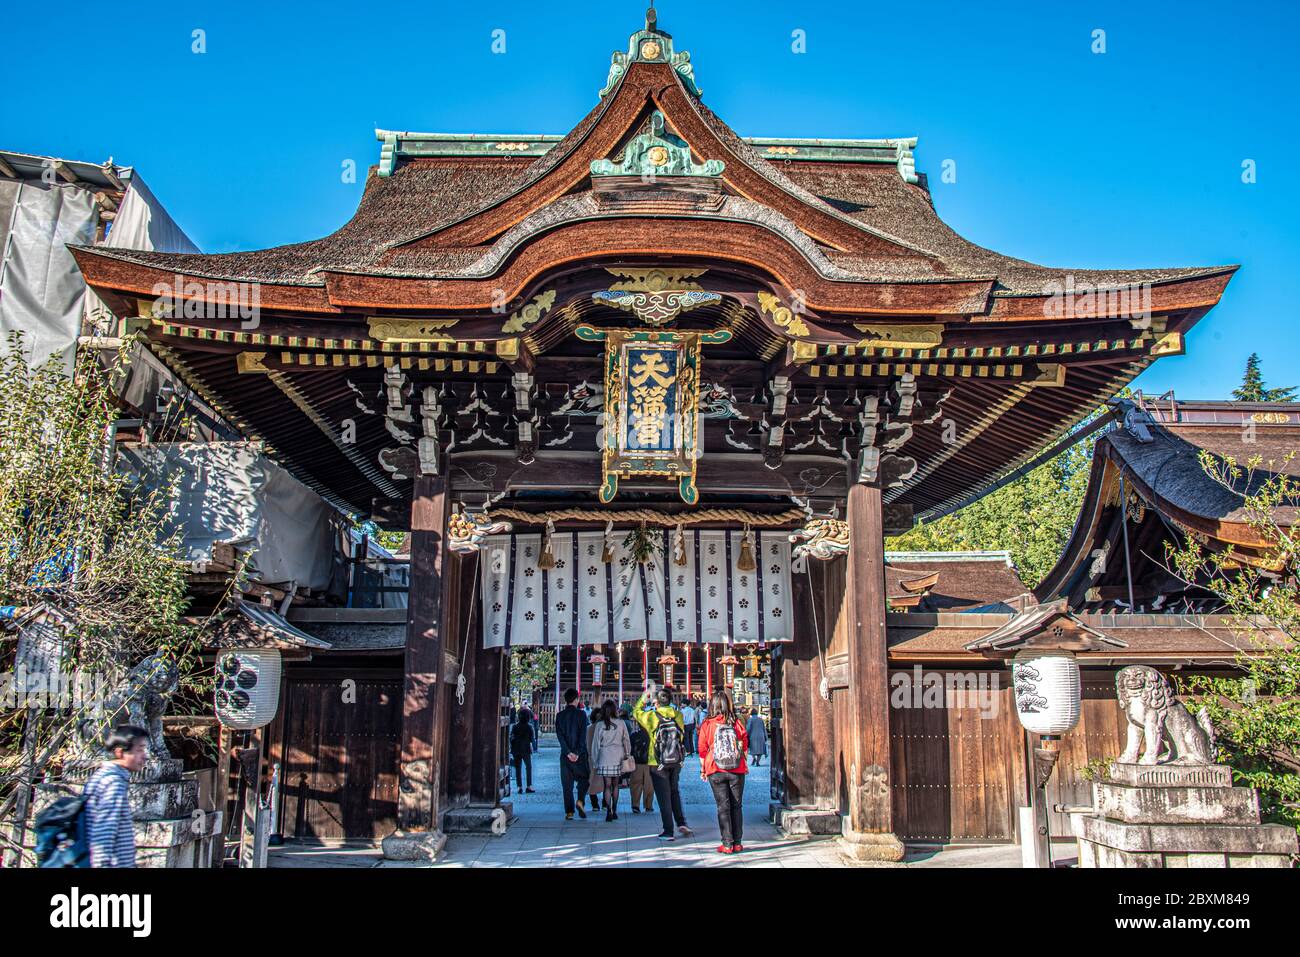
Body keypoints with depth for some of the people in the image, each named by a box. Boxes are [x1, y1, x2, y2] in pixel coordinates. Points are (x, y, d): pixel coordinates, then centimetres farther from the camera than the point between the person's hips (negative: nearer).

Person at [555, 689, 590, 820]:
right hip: (580, 754, -2)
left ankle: (569, 812, 4)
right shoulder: (581, 714, -4)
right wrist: (577, 752, -11)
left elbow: (560, 736, -5)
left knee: (567, 783, 6)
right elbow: (583, 735, -11)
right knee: (583, 778, 15)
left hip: (565, 754, 2)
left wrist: (568, 752, -8)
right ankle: (580, 800, -7)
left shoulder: (560, 716, 3)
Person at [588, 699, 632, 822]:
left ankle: (609, 811, -12)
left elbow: (595, 744, 3)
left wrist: (594, 762, 9)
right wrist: (628, 755, 16)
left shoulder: (599, 725, 0)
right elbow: (627, 741, 5)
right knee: (615, 785, 14)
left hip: (604, 757, -1)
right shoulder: (621, 724, 1)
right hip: (618, 757, 1)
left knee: (607, 785, 0)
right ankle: (614, 811, 17)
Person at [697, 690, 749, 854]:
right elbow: (744, 745, 4)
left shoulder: (706, 725, -7)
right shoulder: (736, 723, -4)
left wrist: (703, 769, 9)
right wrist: (745, 765, 17)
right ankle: (737, 843, 12)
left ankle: (727, 844, 3)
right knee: (737, 806, 10)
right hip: (737, 770, 1)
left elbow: (702, 749, -2)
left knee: (723, 807, 4)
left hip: (716, 771, -1)